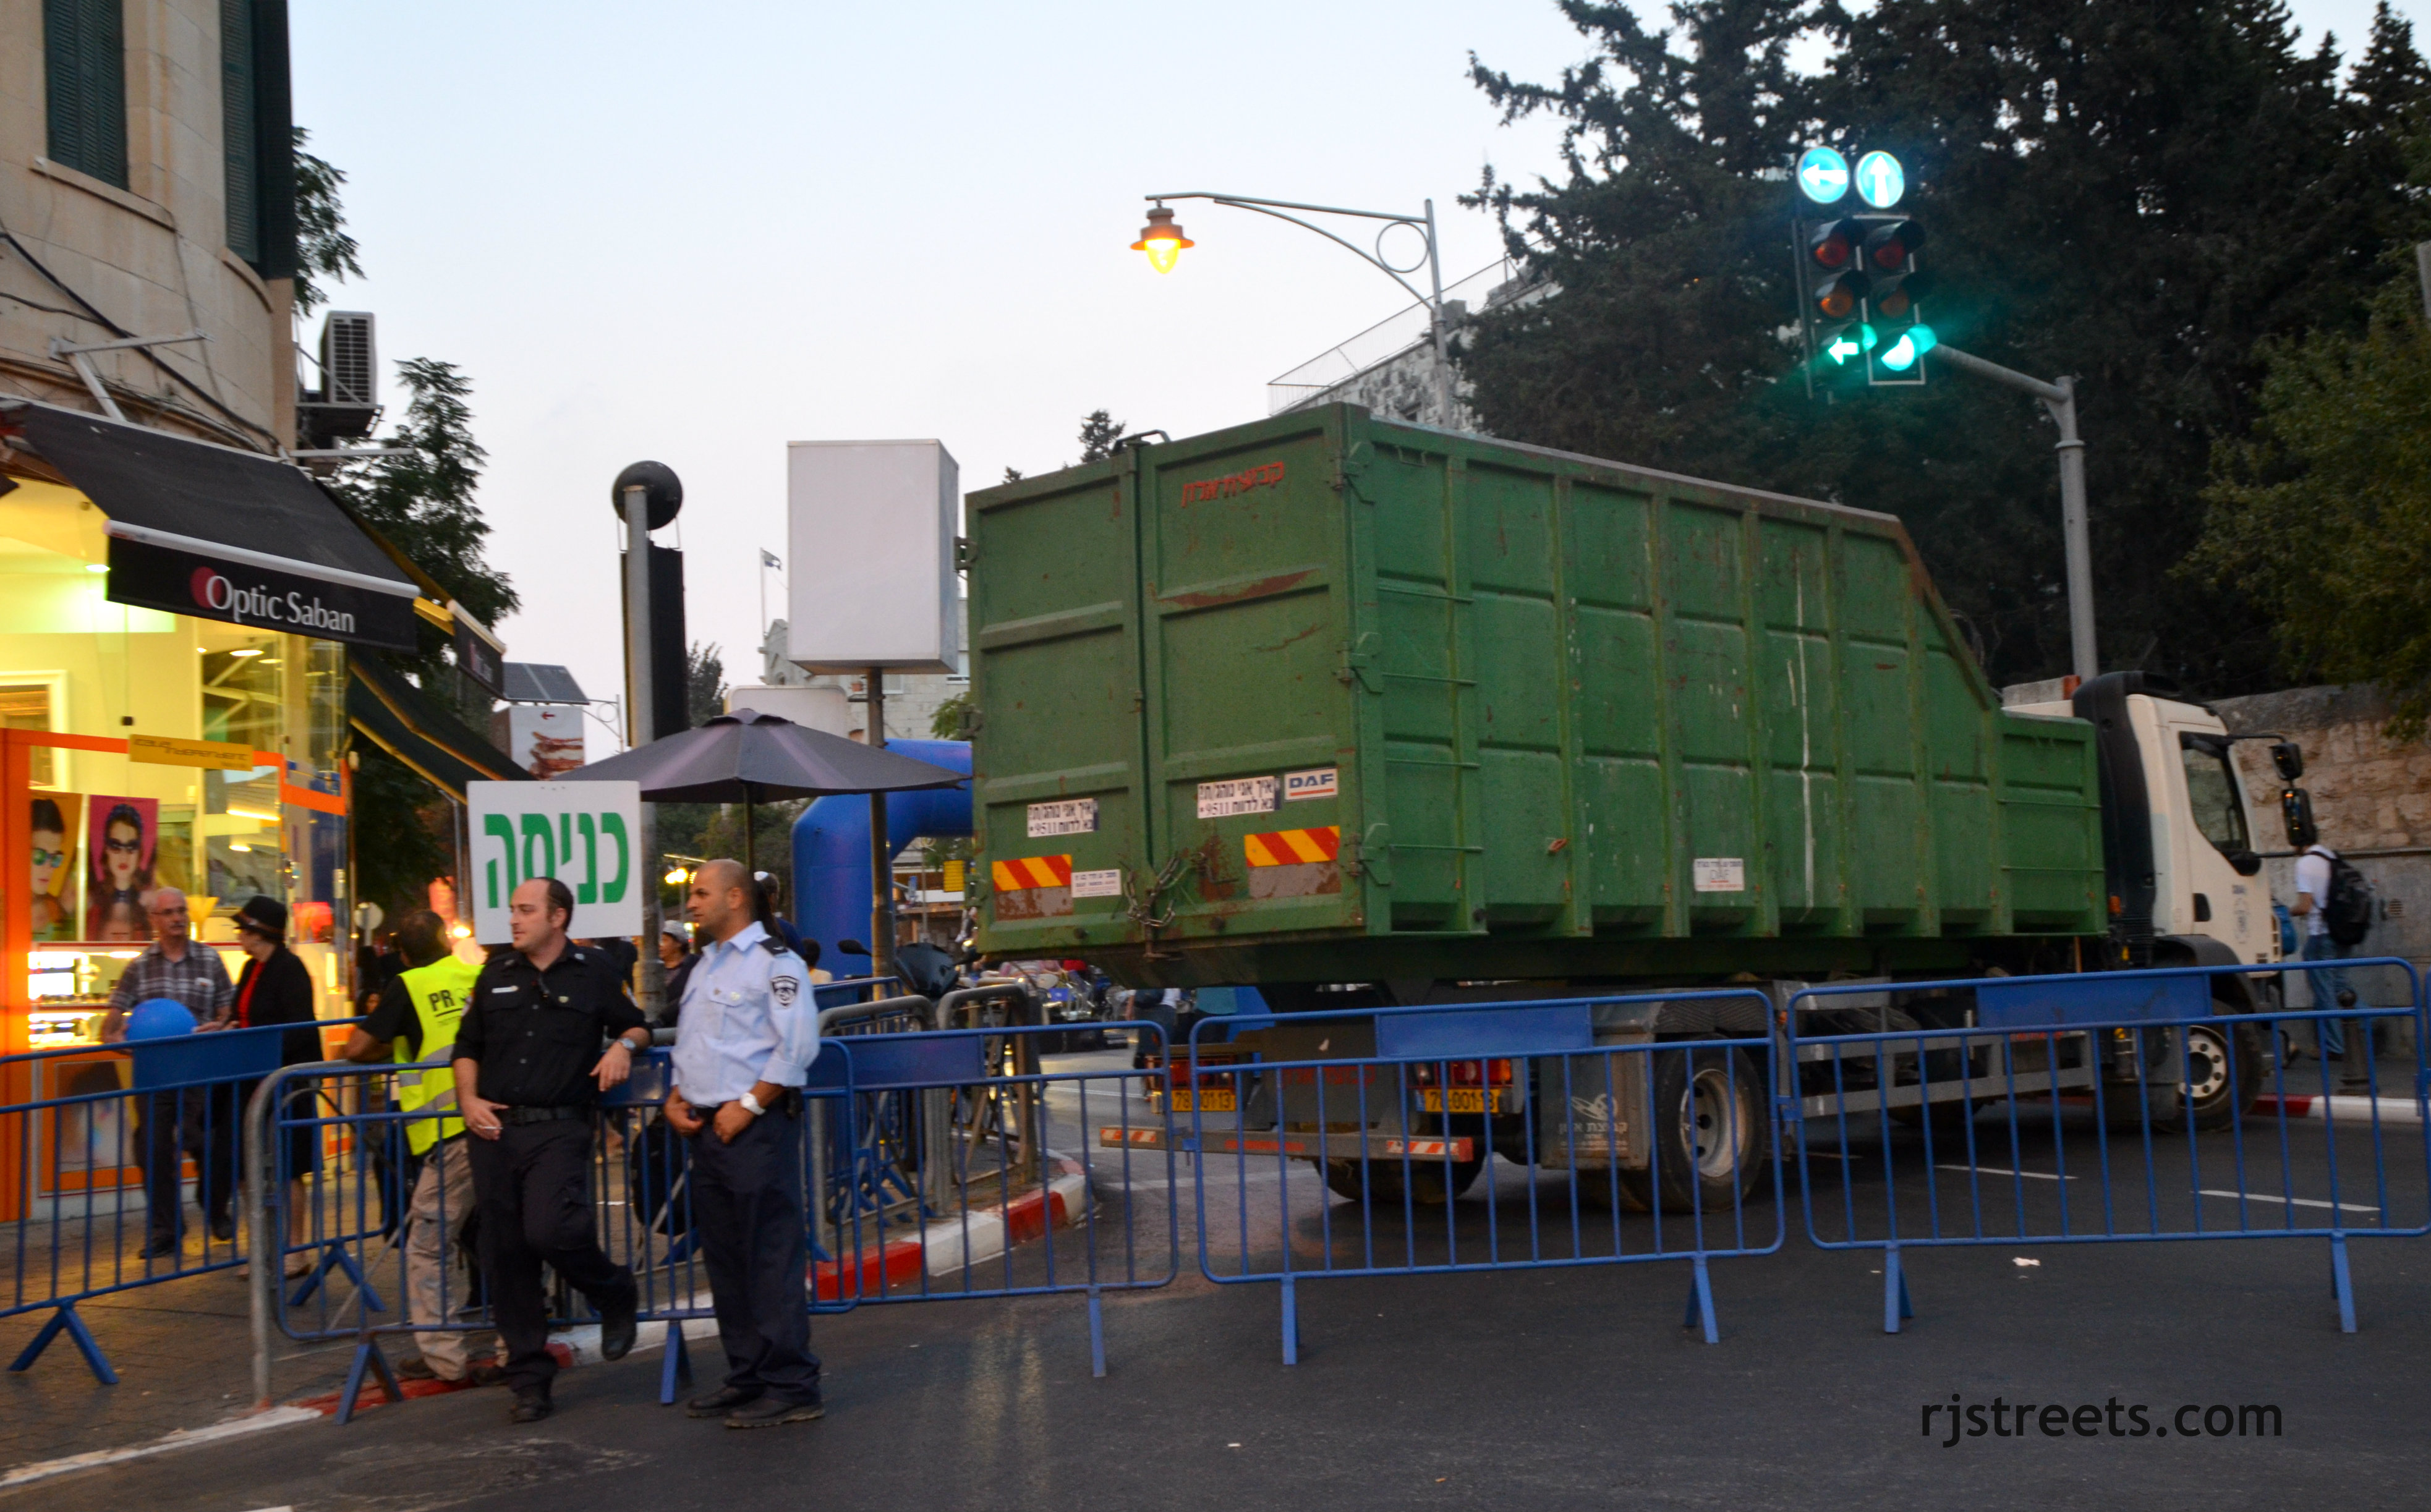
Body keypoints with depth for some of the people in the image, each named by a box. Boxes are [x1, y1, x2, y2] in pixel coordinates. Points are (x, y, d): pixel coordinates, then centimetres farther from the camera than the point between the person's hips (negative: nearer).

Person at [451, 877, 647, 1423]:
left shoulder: (594, 973, 6)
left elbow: (636, 1027, 16)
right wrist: (469, 1099, 5)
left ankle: (617, 1296, 7)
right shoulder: (496, 976, 14)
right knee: (505, 1259, 4)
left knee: (550, 1230, -24)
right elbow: (467, 1046, 20)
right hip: (495, 1131, 4)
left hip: (559, 1130, -4)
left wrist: (623, 1046, -6)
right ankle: (529, 1378, 15)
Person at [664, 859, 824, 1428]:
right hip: (709, 1128, 9)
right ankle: (746, 1377, 21)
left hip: (757, 1127, -9)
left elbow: (797, 1049, -16)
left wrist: (747, 1105, -18)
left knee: (771, 1259, -8)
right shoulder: (704, 966, 20)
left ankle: (790, 1386, -3)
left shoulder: (775, 963, -8)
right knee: (724, 1259, 12)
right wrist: (676, 1098, 11)